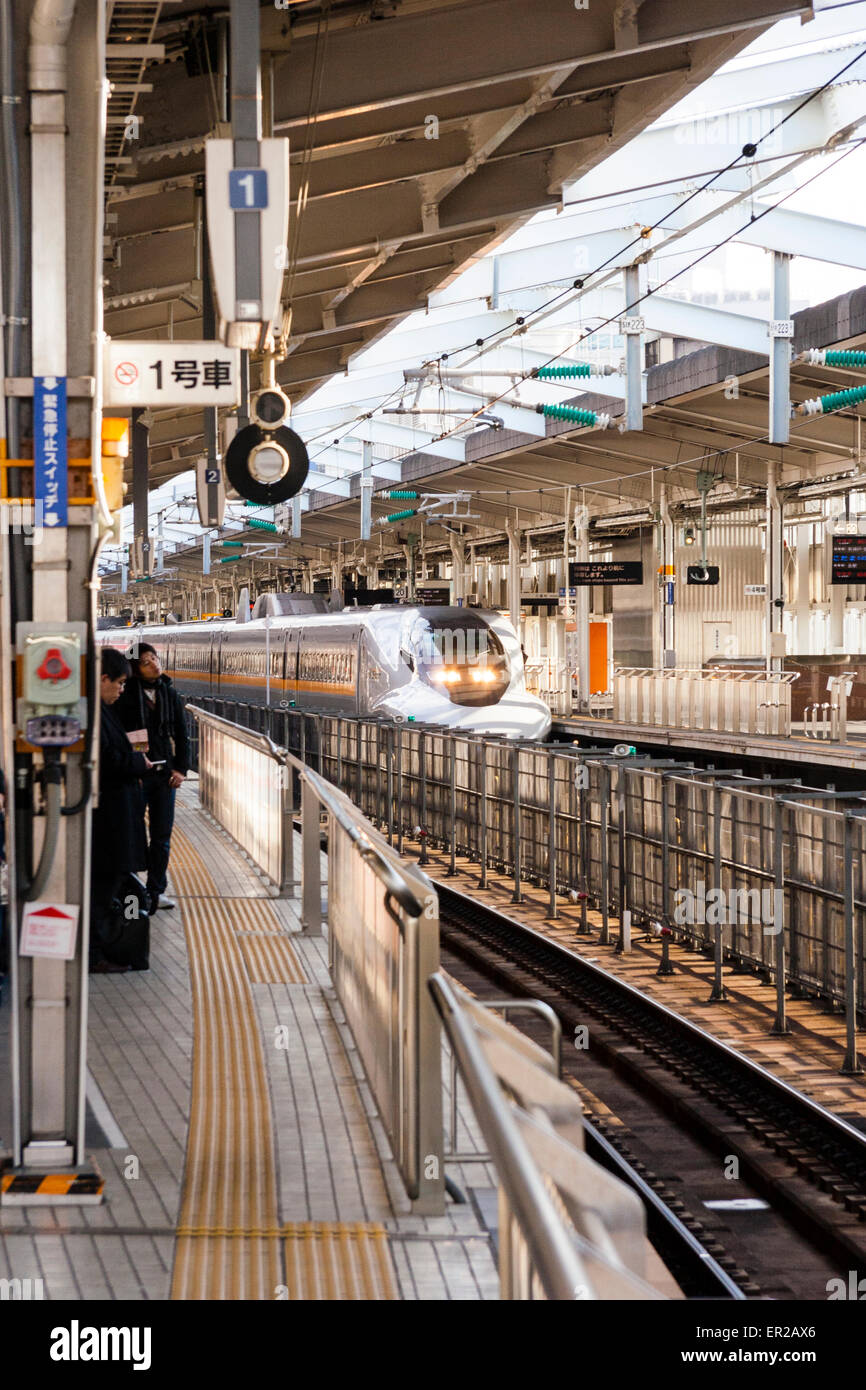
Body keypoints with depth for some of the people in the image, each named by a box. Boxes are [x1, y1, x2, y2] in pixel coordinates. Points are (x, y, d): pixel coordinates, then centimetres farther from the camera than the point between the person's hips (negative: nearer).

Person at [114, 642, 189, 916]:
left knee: (162, 837, 8)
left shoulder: (170, 694, 7)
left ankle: (156, 891, 17)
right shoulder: (127, 696, -7)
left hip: (164, 773, 4)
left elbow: (181, 734, 12)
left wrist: (181, 768, 4)